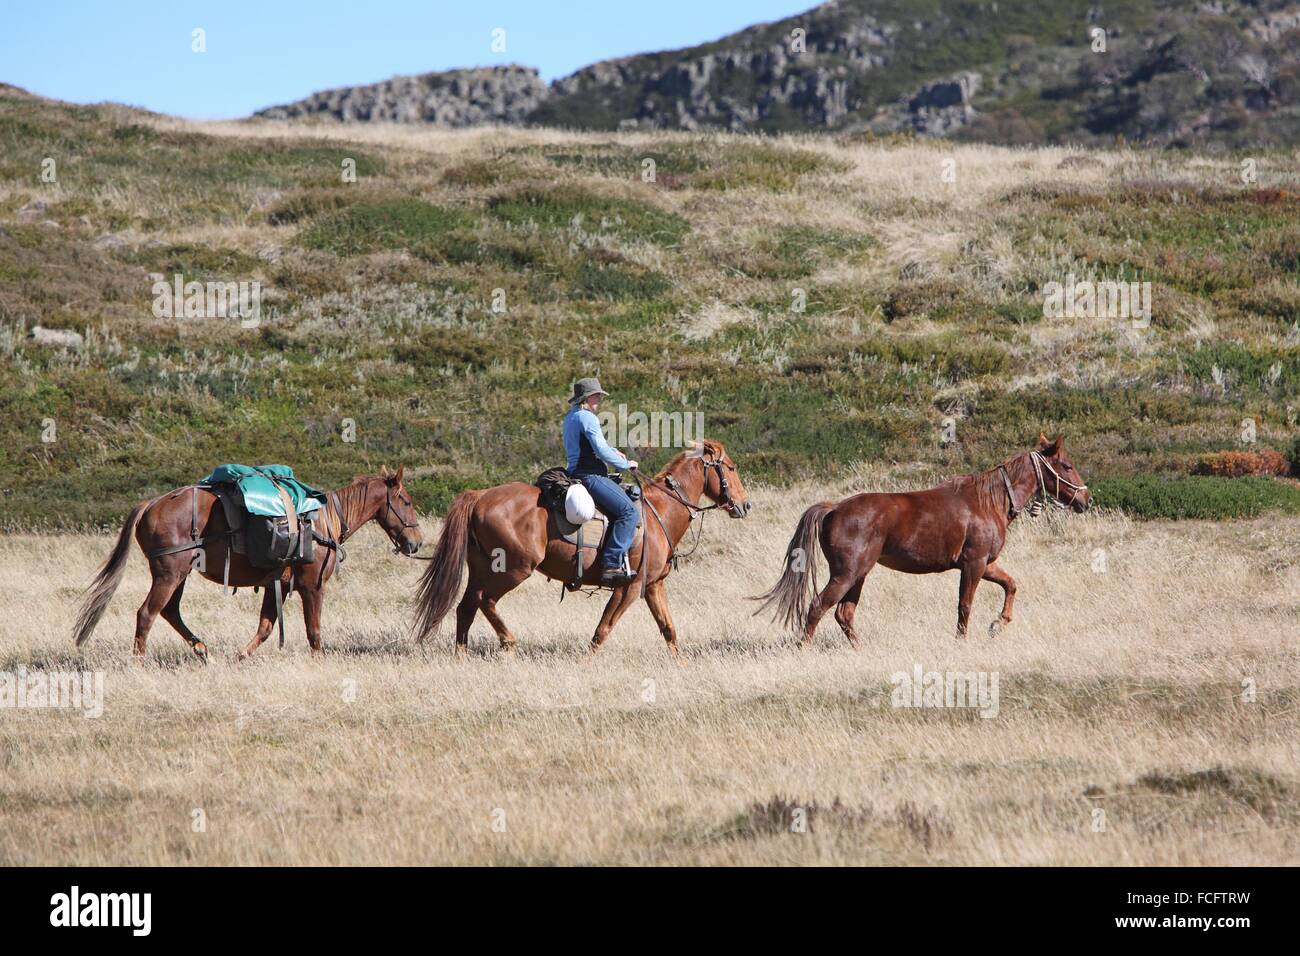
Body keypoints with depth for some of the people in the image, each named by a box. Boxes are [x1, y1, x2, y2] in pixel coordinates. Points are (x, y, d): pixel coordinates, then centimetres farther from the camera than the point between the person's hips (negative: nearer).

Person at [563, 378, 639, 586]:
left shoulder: (571, 418, 19)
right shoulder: (588, 418, -12)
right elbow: (602, 451, -18)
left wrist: (614, 452, 20)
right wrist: (625, 464, -4)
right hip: (590, 476, -11)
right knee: (628, 511, -17)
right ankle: (613, 564, -27)